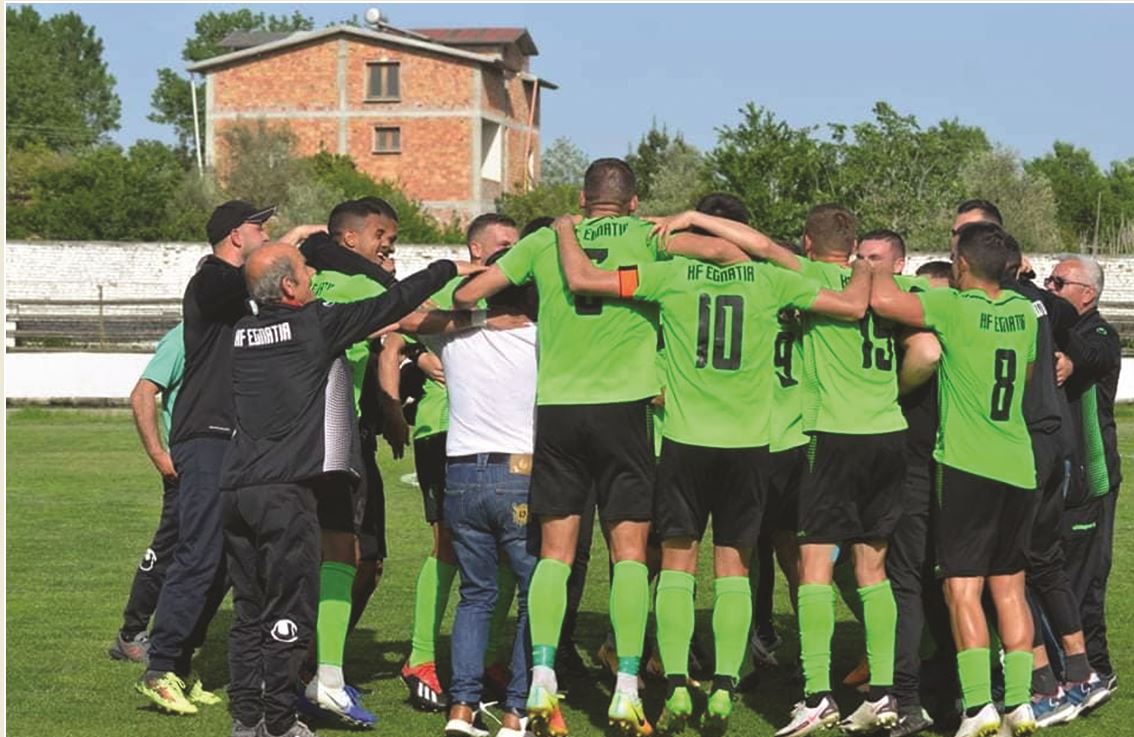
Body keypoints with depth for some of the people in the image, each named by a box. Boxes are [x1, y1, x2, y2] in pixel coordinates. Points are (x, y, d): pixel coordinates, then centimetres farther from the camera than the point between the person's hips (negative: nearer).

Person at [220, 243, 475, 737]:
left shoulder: (243, 332, 12)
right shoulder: (316, 324, -5)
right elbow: (392, 304, 0)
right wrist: (448, 269, 13)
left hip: (235, 489, 7)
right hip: (286, 491, -7)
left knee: (250, 611, 12)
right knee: (289, 613, -1)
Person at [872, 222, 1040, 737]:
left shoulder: (954, 307, -10)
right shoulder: (1024, 313, 9)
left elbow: (881, 299, -19)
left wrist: (874, 269, 1)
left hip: (966, 464, -5)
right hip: (1018, 467, 6)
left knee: (962, 588, -3)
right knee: (1009, 586, 11)